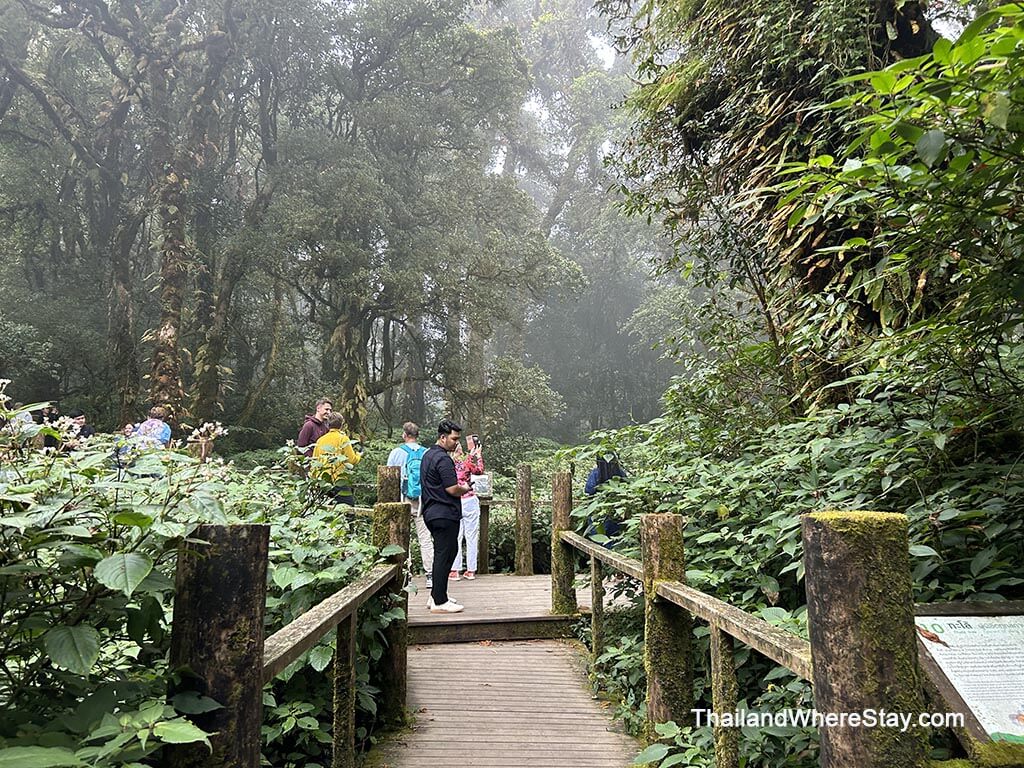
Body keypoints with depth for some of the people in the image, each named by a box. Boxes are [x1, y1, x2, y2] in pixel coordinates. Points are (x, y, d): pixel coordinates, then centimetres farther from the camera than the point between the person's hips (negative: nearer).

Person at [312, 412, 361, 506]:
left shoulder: (320, 440, 11)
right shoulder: (343, 438, -4)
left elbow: (314, 462, 11)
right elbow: (352, 460, -9)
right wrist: (359, 456, 13)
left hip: (323, 481, 6)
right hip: (340, 481, -5)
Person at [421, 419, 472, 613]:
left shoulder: (428, 455, 16)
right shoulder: (443, 459, -16)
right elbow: (452, 489, -20)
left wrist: (459, 487, 17)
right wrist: (465, 489, -1)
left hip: (431, 513, 10)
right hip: (445, 514, -10)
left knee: (443, 553, 18)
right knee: (444, 555, -4)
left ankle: (436, 595, 24)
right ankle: (439, 602, 1)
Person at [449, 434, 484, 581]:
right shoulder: (467, 459, -9)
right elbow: (479, 471, 7)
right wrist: (478, 454, 16)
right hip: (469, 501, -1)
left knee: (455, 537, 7)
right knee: (471, 536, 7)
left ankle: (454, 570, 8)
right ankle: (471, 570, 11)